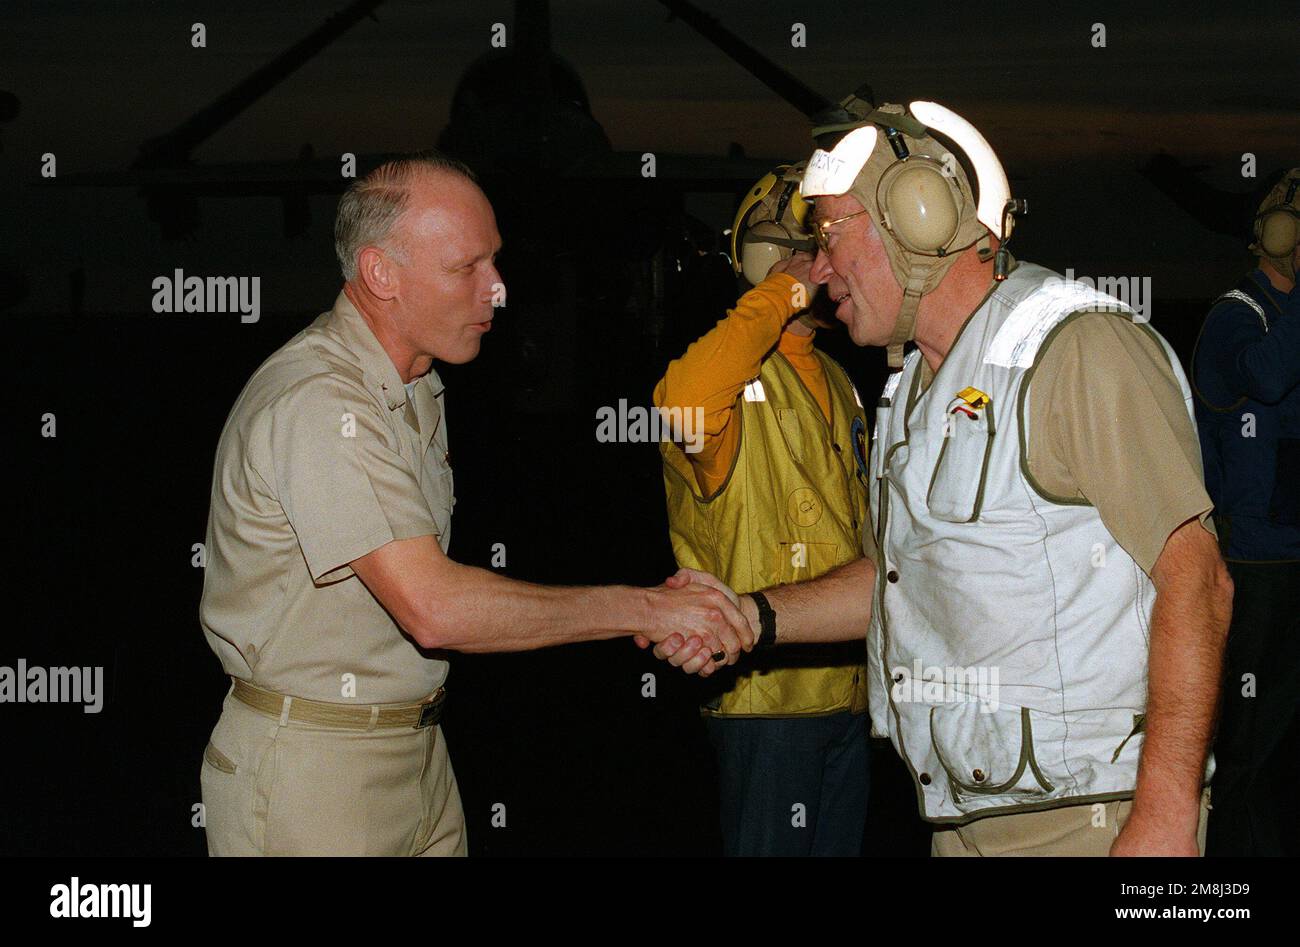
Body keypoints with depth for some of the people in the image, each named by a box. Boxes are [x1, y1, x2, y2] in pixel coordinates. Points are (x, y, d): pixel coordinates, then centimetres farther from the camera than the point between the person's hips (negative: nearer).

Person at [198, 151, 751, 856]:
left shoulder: (417, 391, 13)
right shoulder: (316, 402, -21)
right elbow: (433, 608, -28)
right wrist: (645, 608, -24)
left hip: (418, 743, 9)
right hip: (312, 765, -9)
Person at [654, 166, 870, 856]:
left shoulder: (835, 380, 18)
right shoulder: (737, 370, -8)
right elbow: (685, 405, -35)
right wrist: (780, 294, -25)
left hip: (845, 688, 8)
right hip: (767, 691, -8)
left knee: (839, 845, 14)